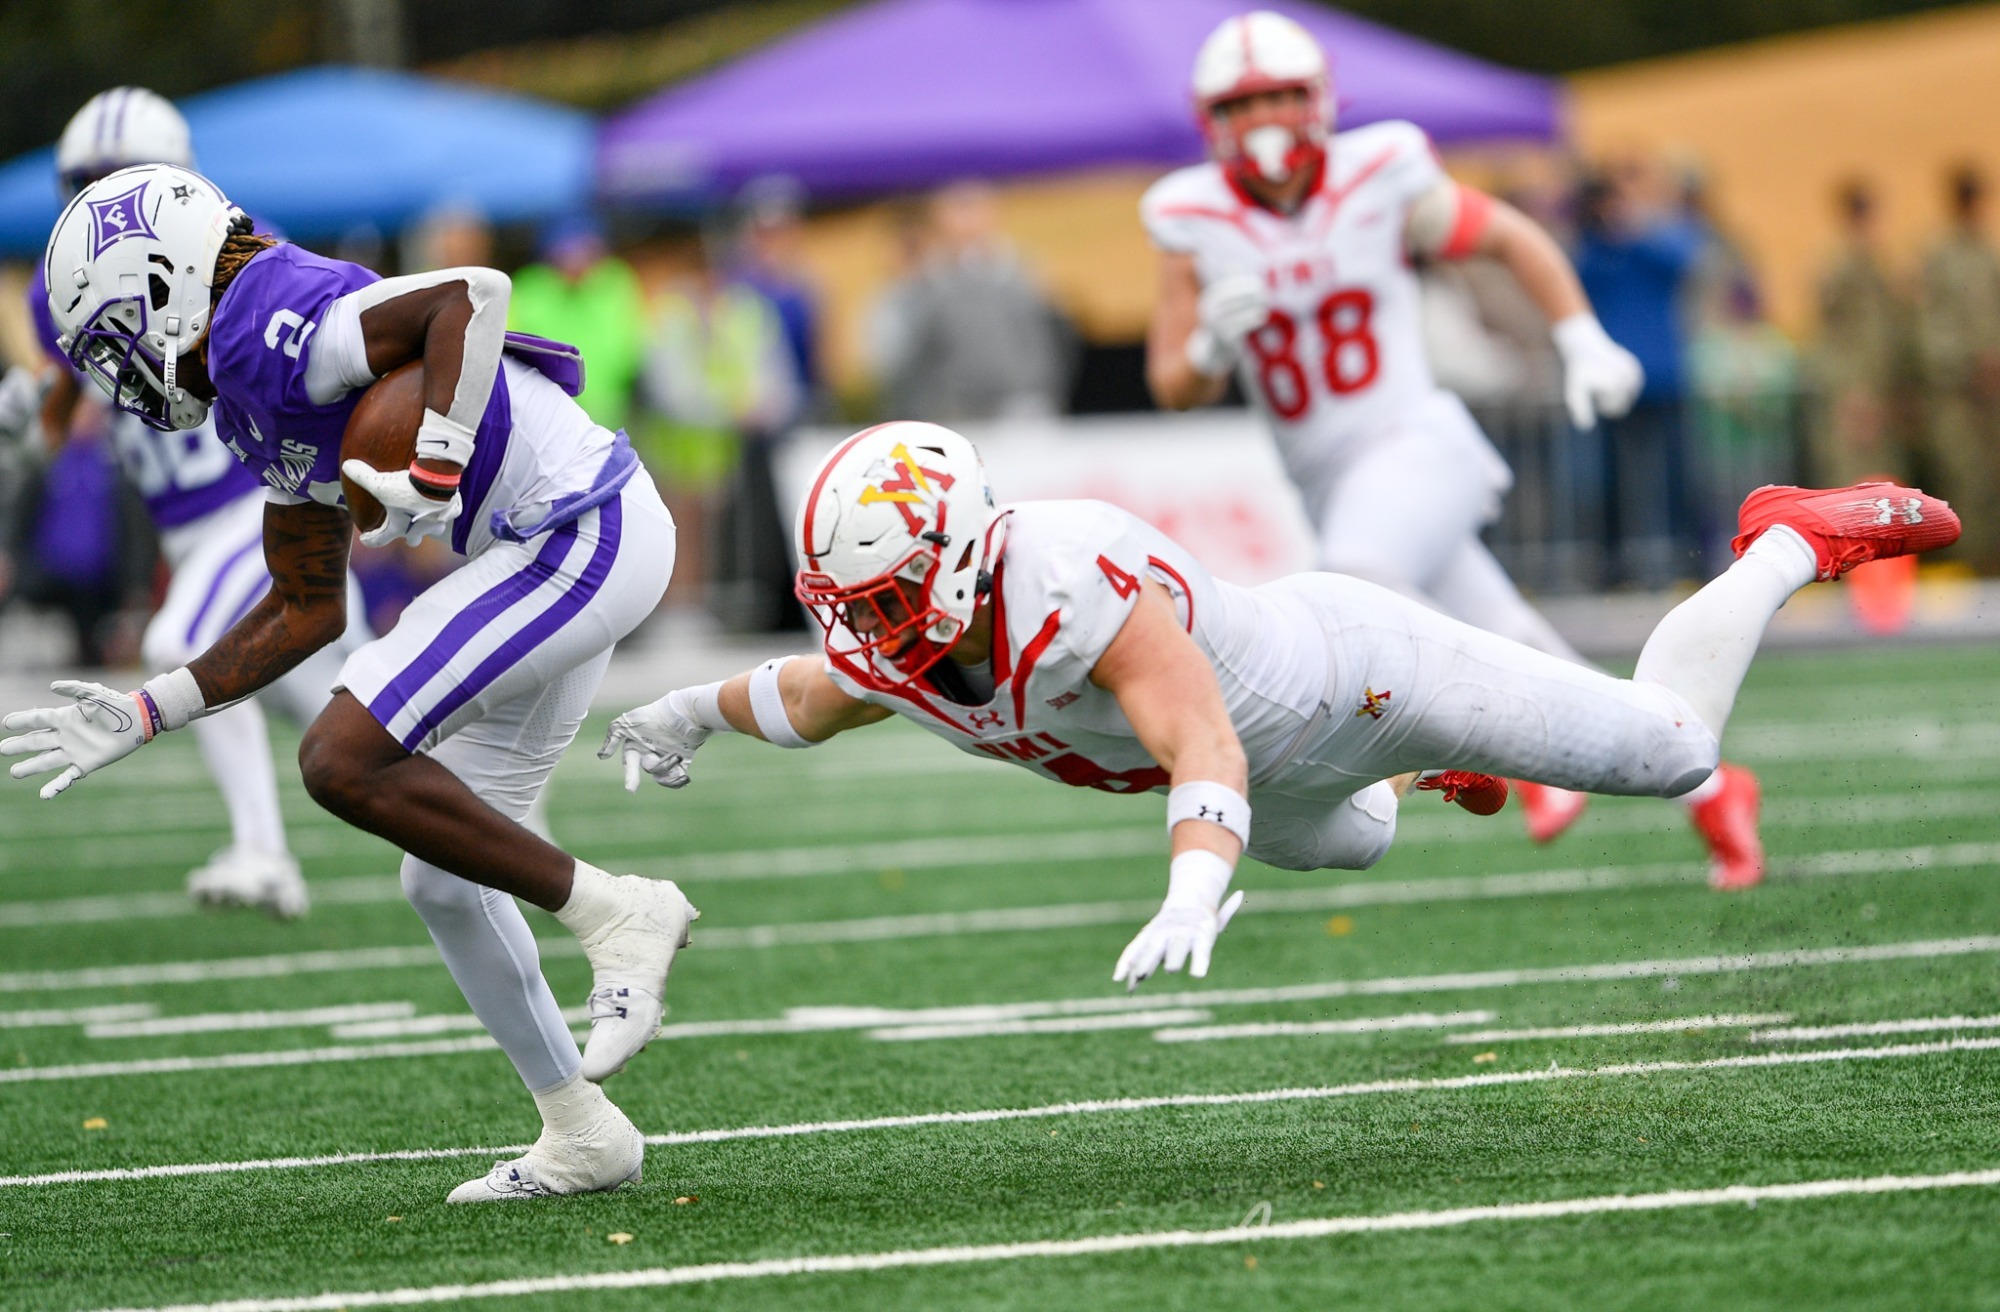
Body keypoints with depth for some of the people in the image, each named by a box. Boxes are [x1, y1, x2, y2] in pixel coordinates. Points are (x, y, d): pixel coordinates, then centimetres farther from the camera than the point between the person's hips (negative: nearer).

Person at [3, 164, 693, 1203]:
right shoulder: (259, 401, 16)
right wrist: (141, 717, 21)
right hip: (570, 548, 10)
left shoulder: (261, 332, -14)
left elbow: (470, 292, -28)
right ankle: (582, 1134, 21)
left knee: (345, 762, -17)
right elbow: (306, 612, 22)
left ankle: (613, 914, -8)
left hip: (582, 533, -10)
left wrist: (434, 479, -32)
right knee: (444, 880, 13)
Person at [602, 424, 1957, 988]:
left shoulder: (1082, 588, -44)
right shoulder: (898, 650, -20)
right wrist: (700, 708, 22)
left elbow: (1203, 751, -57)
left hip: (1344, 661, -7)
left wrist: (1193, 894, -74)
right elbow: (816, 695, 7)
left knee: (1676, 746, 4)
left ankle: (1796, 540, 25)